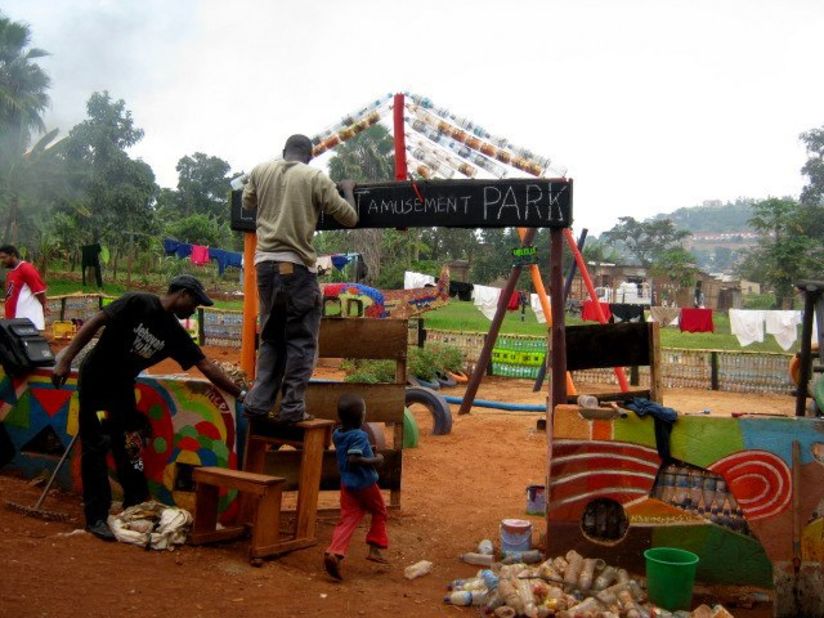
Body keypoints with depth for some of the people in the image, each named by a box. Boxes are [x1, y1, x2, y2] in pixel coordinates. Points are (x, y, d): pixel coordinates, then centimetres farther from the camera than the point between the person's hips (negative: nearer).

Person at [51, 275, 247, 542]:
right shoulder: (138, 303, -17)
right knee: (96, 448, -5)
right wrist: (66, 359, -24)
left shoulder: (175, 334, 0)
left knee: (129, 448, 7)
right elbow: (95, 322, -19)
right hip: (95, 381, -6)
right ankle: (96, 518, 1)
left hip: (122, 387, 6)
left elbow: (206, 366, -1)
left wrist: (240, 394, -4)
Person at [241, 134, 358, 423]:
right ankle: (292, 407, 3)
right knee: (301, 340, 5)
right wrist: (348, 190, 21)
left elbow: (247, 203, 29)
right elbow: (350, 218, 4)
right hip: (297, 266, -4)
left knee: (271, 337, 16)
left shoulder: (260, 171, 10)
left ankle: (258, 402, 11)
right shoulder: (316, 177, -1)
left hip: (265, 263, 5)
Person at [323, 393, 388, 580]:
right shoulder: (360, 436, -21)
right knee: (379, 512, 18)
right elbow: (353, 459, -32)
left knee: (347, 520, 4)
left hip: (347, 484, 6)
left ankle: (334, 552, -14)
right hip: (365, 483, -6)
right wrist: (375, 461, -21)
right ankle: (374, 549, 20)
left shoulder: (337, 434, 5)